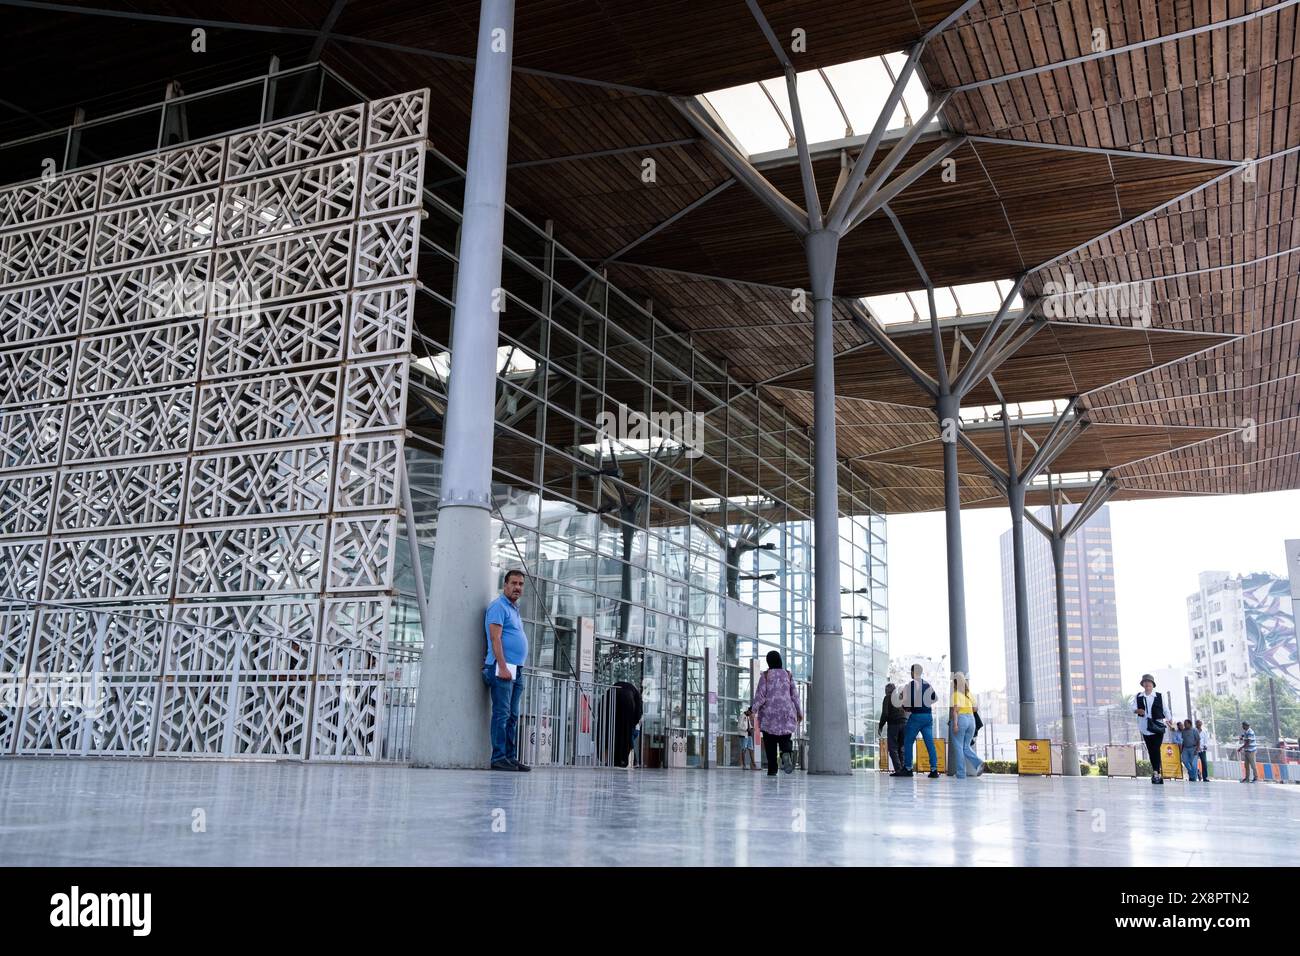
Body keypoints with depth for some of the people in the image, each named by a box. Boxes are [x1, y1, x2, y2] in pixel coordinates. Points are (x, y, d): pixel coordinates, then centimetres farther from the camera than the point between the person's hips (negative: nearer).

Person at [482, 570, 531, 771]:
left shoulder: (514, 610, 22)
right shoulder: (499, 606, -6)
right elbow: (495, 638, -15)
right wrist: (503, 667, -22)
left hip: (516, 670, 9)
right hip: (502, 668, -9)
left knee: (513, 716, 8)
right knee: (502, 714, -10)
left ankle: (511, 757, 11)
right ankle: (499, 757, -9)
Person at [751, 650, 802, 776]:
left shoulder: (765, 675, -5)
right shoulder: (788, 674, 4)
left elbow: (760, 696, -9)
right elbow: (795, 695, 5)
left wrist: (753, 709, -1)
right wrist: (799, 712, 13)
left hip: (769, 713, -2)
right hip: (786, 713, 2)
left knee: (770, 743, 6)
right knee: (785, 739, 7)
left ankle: (772, 769, 1)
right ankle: (786, 753, -25)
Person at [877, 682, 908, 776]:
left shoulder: (887, 698, 1)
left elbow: (885, 713, -8)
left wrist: (880, 726, -3)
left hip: (893, 725, -5)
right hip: (904, 723, 5)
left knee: (893, 748, -3)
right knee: (901, 748, 11)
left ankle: (898, 770, -14)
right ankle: (903, 769, 3)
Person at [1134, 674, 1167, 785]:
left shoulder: (1159, 697, 5)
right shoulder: (1138, 697, 9)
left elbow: (1165, 710, 9)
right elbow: (1133, 708, 2)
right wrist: (1138, 710, -19)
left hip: (1158, 726, -2)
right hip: (1145, 727, 3)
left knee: (1156, 749, -14)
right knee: (1150, 750, 6)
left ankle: (1156, 772, -19)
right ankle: (1156, 774, 14)